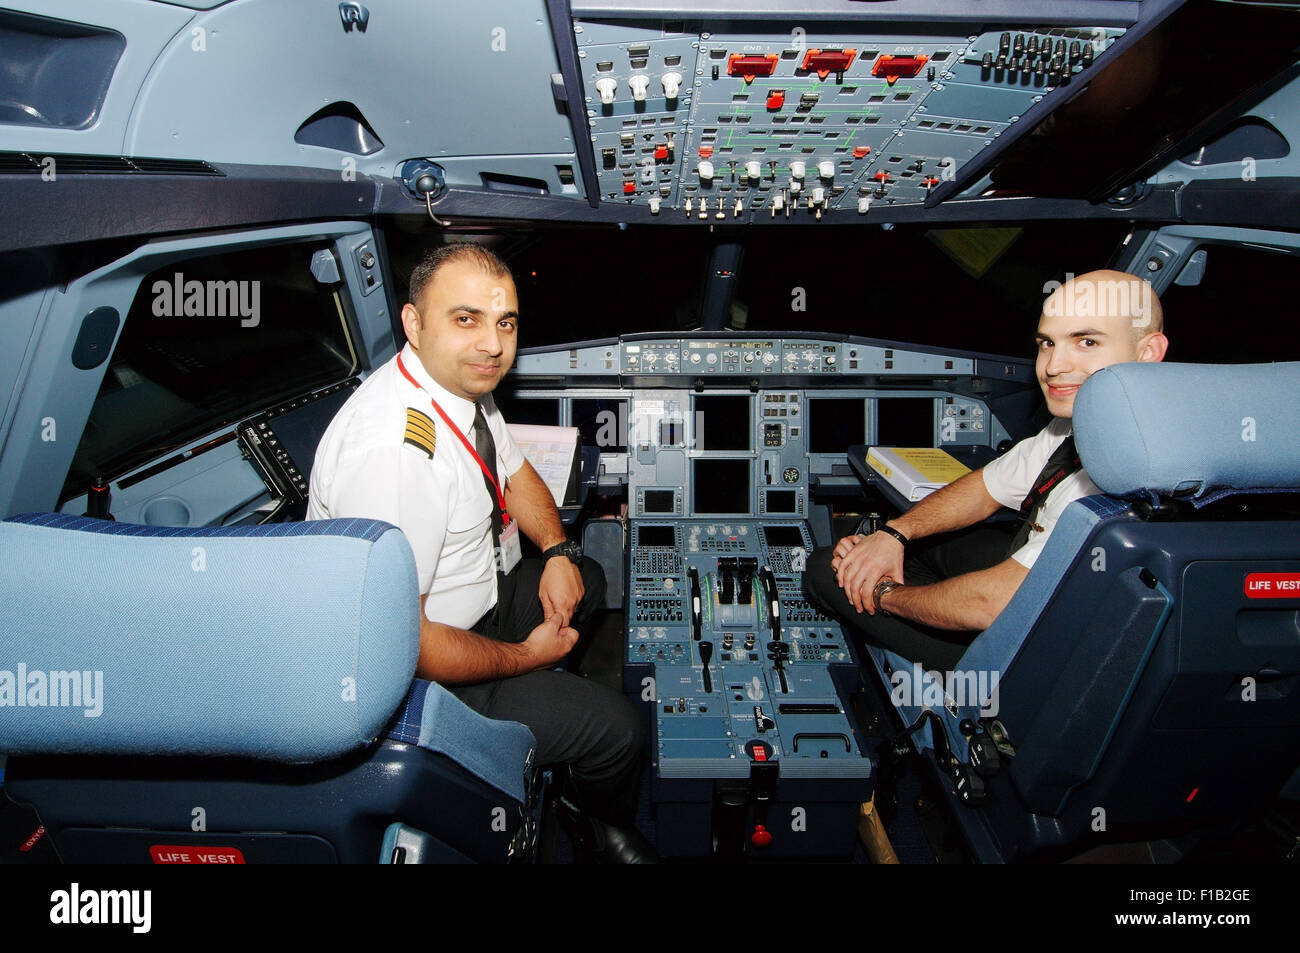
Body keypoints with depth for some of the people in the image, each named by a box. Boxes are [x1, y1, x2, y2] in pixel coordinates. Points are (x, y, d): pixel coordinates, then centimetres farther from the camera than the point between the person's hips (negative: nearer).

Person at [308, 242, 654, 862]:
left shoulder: (465, 382, -6)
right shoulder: (393, 447, -35)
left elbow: (515, 475, 14)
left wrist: (558, 553, -5)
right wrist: (526, 655, -17)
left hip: (480, 594, 9)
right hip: (420, 669, -9)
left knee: (587, 579, 23)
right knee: (618, 729, -8)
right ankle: (603, 829, 25)